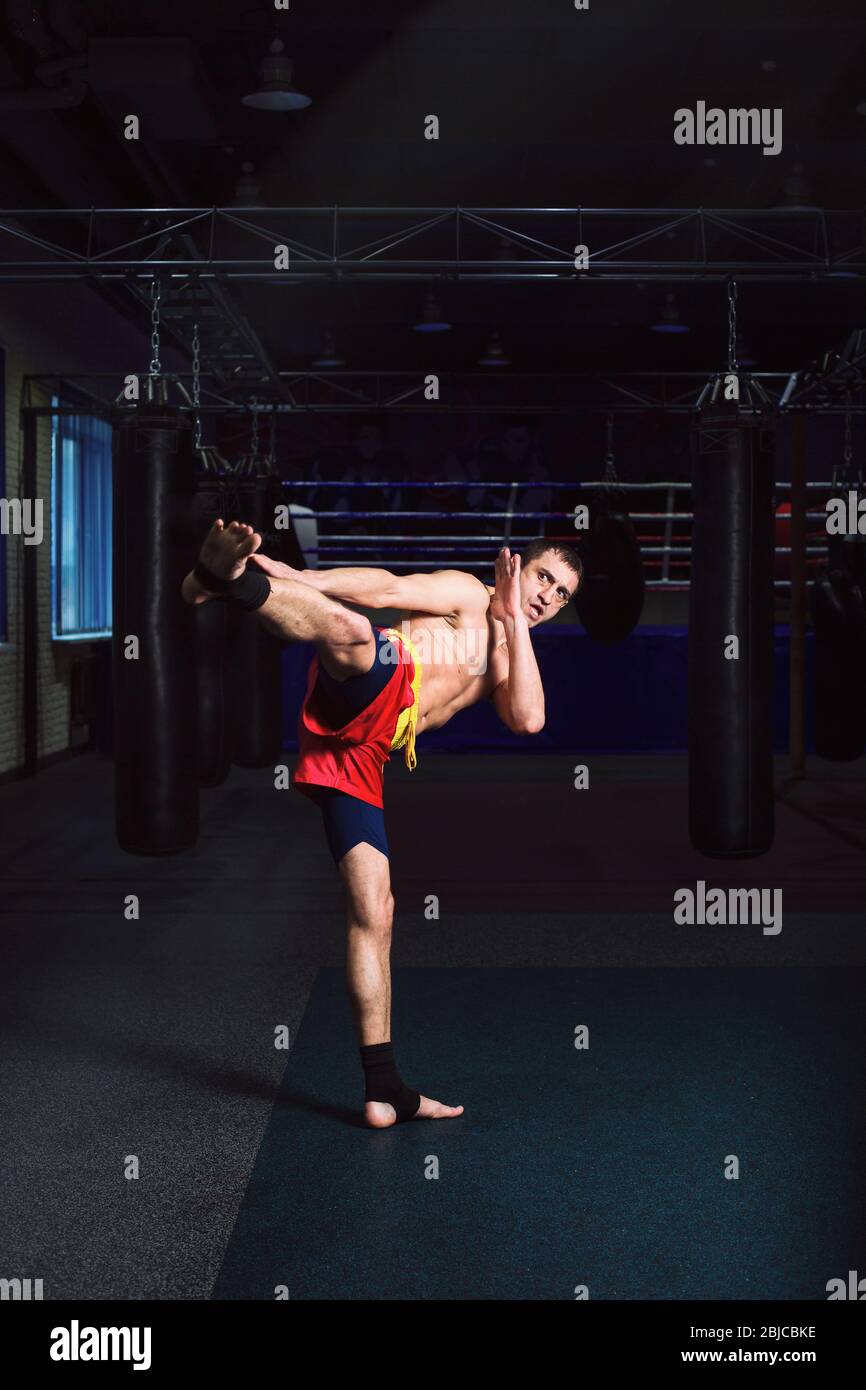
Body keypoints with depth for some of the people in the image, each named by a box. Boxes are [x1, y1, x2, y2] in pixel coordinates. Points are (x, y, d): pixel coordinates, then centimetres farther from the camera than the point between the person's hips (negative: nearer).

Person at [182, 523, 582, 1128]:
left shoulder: (506, 660, 34)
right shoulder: (467, 594, 18)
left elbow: (528, 718, 13)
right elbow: (391, 588, 3)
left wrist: (515, 621, 11)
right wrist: (308, 580, -13)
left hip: (360, 753, 5)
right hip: (372, 684, -5)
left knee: (374, 911, 2)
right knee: (353, 632, -41)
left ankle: (384, 1089, 4)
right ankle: (223, 571, -58)